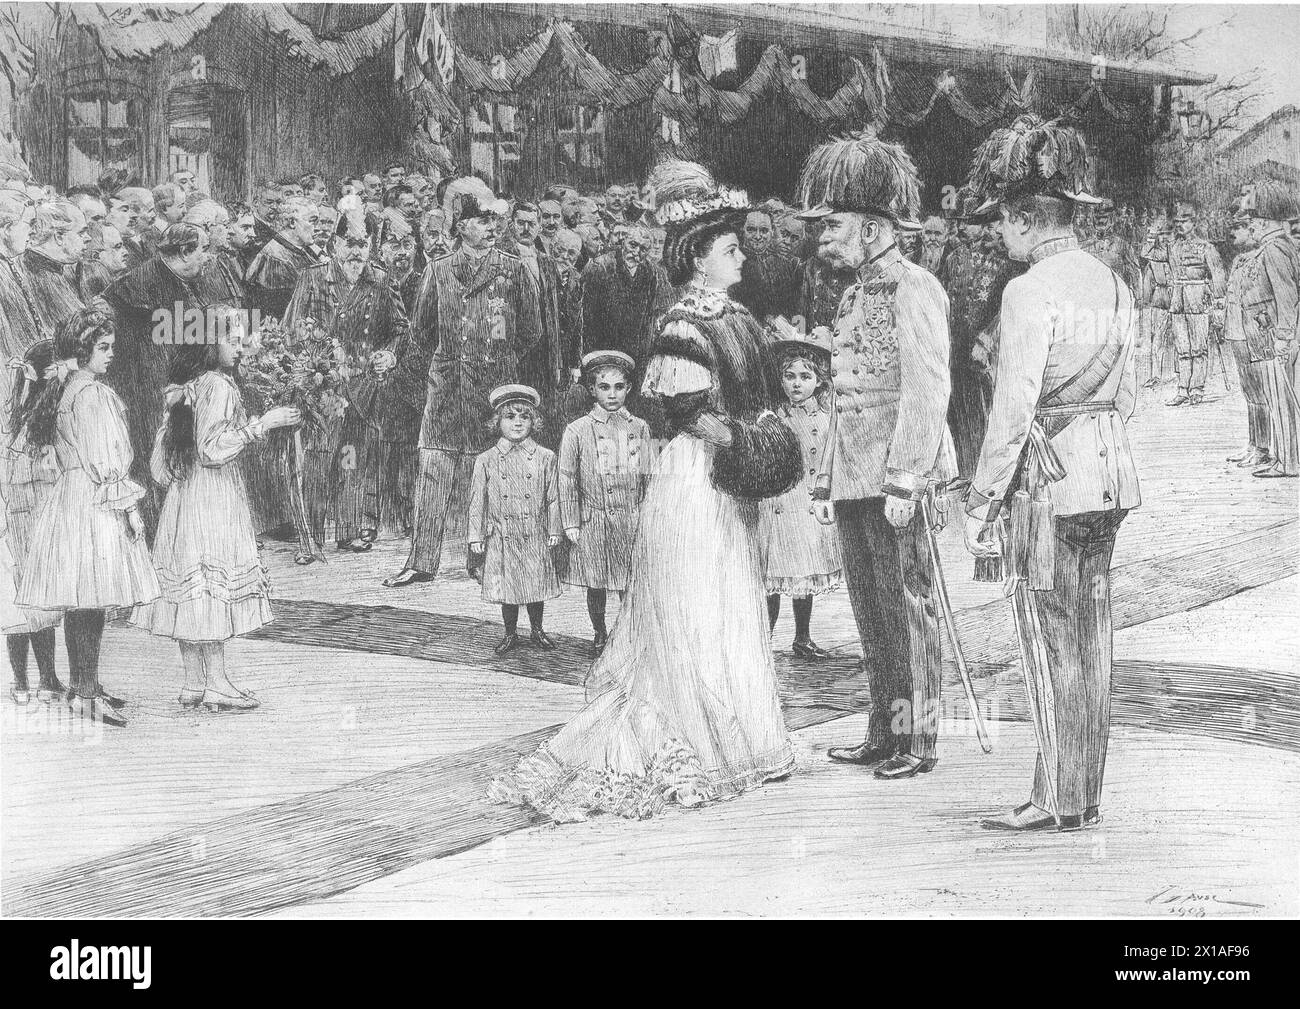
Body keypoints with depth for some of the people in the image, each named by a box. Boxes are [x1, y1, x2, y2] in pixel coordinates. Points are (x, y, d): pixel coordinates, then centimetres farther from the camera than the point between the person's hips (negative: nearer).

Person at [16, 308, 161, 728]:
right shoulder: (93, 394, -14)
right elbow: (106, 460, -17)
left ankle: (81, 685, 19)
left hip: (67, 498, 10)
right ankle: (86, 693, -7)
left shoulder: (59, 391, 15)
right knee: (92, 601, -8)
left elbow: (29, 437, 22)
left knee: (78, 602, 13)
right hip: (94, 501, -10)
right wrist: (130, 506, -12)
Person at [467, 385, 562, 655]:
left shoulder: (545, 458, 1)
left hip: (535, 538, 0)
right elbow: (477, 503, 3)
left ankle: (537, 630, 27)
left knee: (537, 586, 8)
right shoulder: (486, 461, 0)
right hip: (501, 539, 0)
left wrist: (554, 531, 4)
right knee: (506, 590, 5)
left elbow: (552, 499, 5)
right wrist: (476, 537, 1)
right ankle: (510, 634, 22)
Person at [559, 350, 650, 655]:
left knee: (631, 584, 1)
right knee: (595, 585, 7)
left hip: (631, 519, 1)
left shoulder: (640, 428, 6)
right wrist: (570, 523, -2)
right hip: (593, 520, -1)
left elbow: (648, 477, 10)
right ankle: (599, 635, 26)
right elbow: (567, 481, 2)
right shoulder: (577, 430, 0)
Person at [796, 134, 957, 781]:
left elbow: (927, 393, -15)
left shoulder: (914, 290, -8)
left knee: (906, 607, -2)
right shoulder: (855, 296, 19)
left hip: (897, 478, -9)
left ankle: (918, 741, 6)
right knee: (869, 610, 11)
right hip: (853, 478, 9)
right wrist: (827, 484, 19)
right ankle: (884, 735, 20)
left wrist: (902, 482, -21)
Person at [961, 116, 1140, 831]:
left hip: (1049, 479, -7)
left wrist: (981, 505, -12)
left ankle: (1059, 802, 9)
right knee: (1091, 638, 13)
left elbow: (1012, 410, -17)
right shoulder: (1112, 283, 8)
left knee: (1050, 643, 1)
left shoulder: (1029, 293, -15)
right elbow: (1128, 392, 14)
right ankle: (1088, 793, 22)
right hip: (1109, 473, 8)